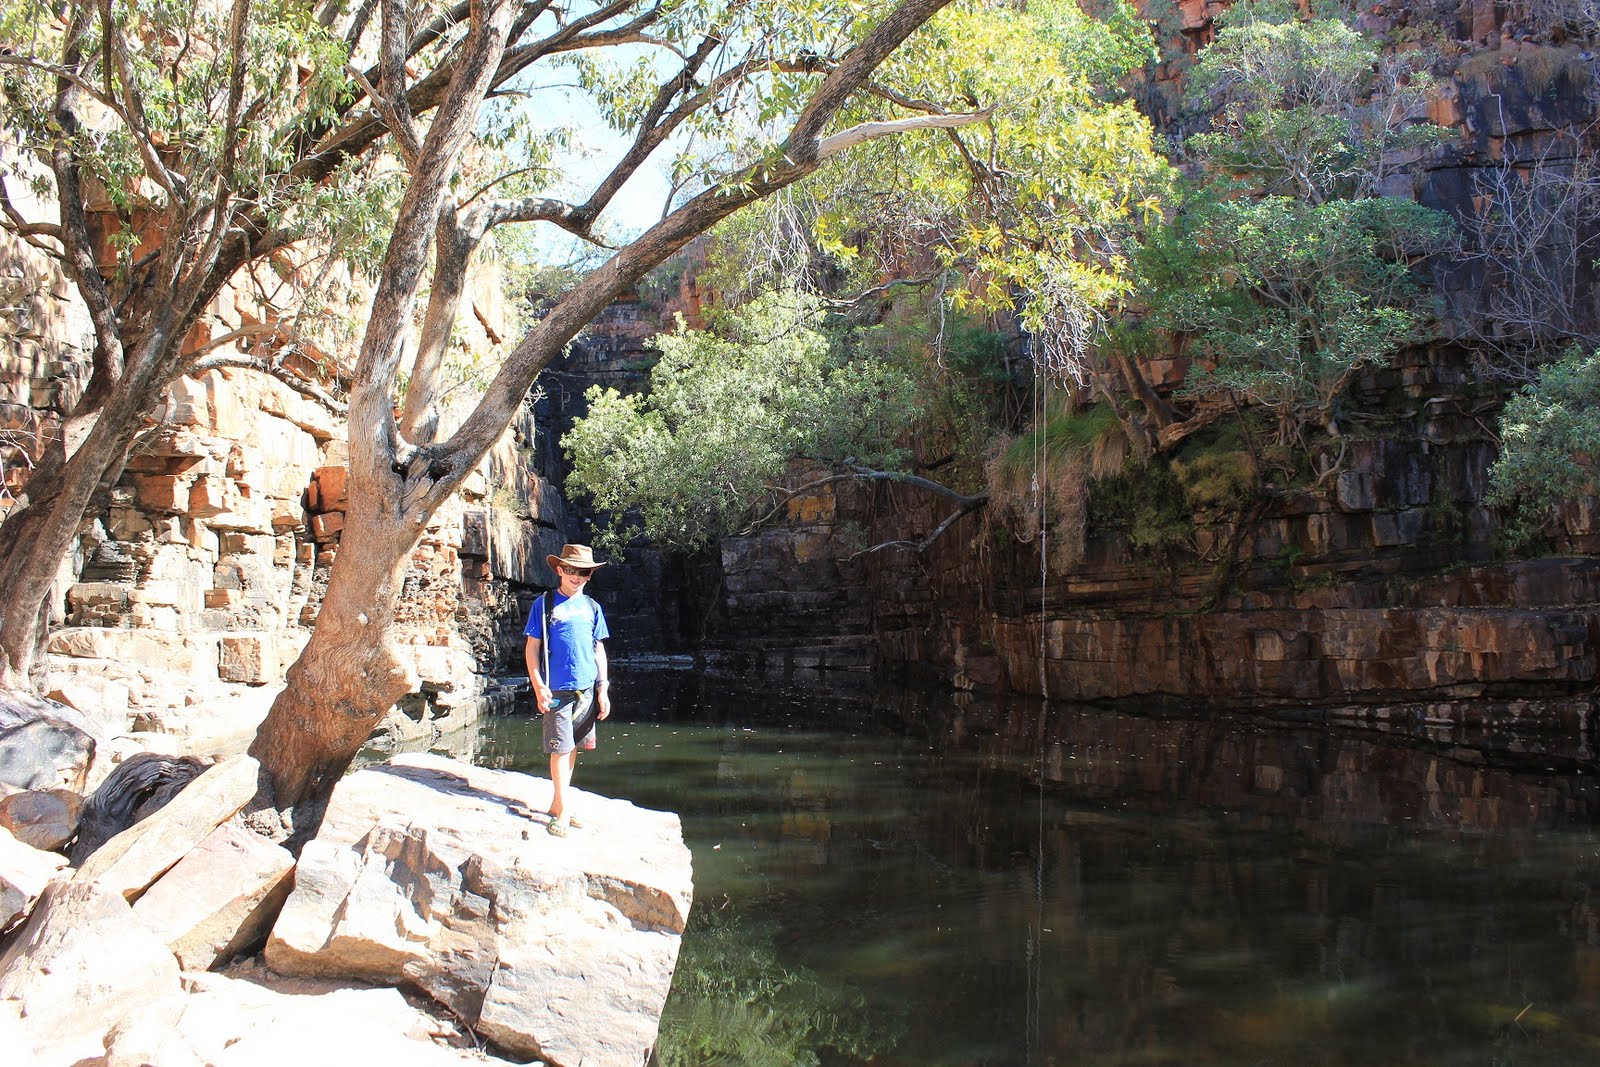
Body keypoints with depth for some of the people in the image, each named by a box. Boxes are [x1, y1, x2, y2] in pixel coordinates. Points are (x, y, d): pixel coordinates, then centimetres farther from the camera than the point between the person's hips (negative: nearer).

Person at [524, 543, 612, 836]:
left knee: (573, 747, 9)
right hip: (557, 690, -4)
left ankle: (557, 803, 21)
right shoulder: (544, 604, -1)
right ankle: (562, 812, 1)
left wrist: (603, 688, 9)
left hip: (586, 690, 4)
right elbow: (532, 647, -1)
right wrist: (539, 687, -10)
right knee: (560, 749, -5)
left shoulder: (591, 607, 11)